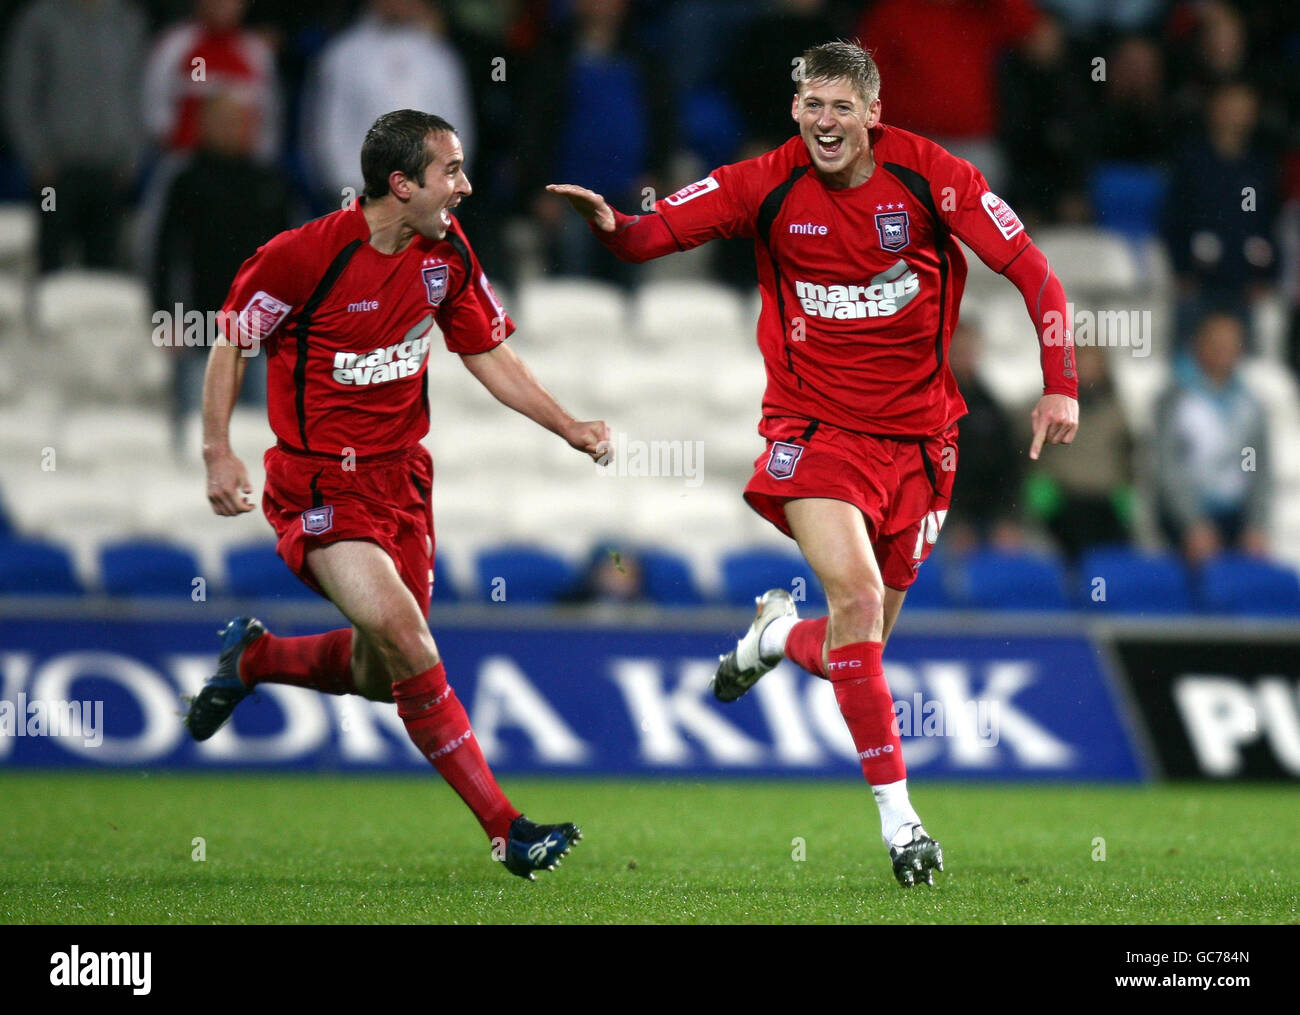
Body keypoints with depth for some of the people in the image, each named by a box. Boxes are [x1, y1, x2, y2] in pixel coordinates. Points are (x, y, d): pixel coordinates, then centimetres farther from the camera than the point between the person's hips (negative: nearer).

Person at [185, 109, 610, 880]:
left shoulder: (447, 252, 0)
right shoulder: (305, 255, -17)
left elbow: (488, 353, 11)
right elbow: (233, 344, -5)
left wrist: (570, 427, 1)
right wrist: (219, 452, -12)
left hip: (401, 471, 7)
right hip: (320, 482, -7)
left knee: (382, 675, 11)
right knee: (403, 637, -23)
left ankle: (252, 657, 41)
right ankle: (505, 829, -19)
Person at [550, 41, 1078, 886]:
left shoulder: (930, 177, -8)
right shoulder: (767, 186, -7)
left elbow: (1032, 269, -4)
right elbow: (654, 232, -7)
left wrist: (1062, 385, -12)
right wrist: (608, 222, -31)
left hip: (917, 432, 2)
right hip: (816, 428, -2)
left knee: (865, 641, 6)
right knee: (855, 593, -23)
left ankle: (780, 634, 44)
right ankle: (897, 815, -16)